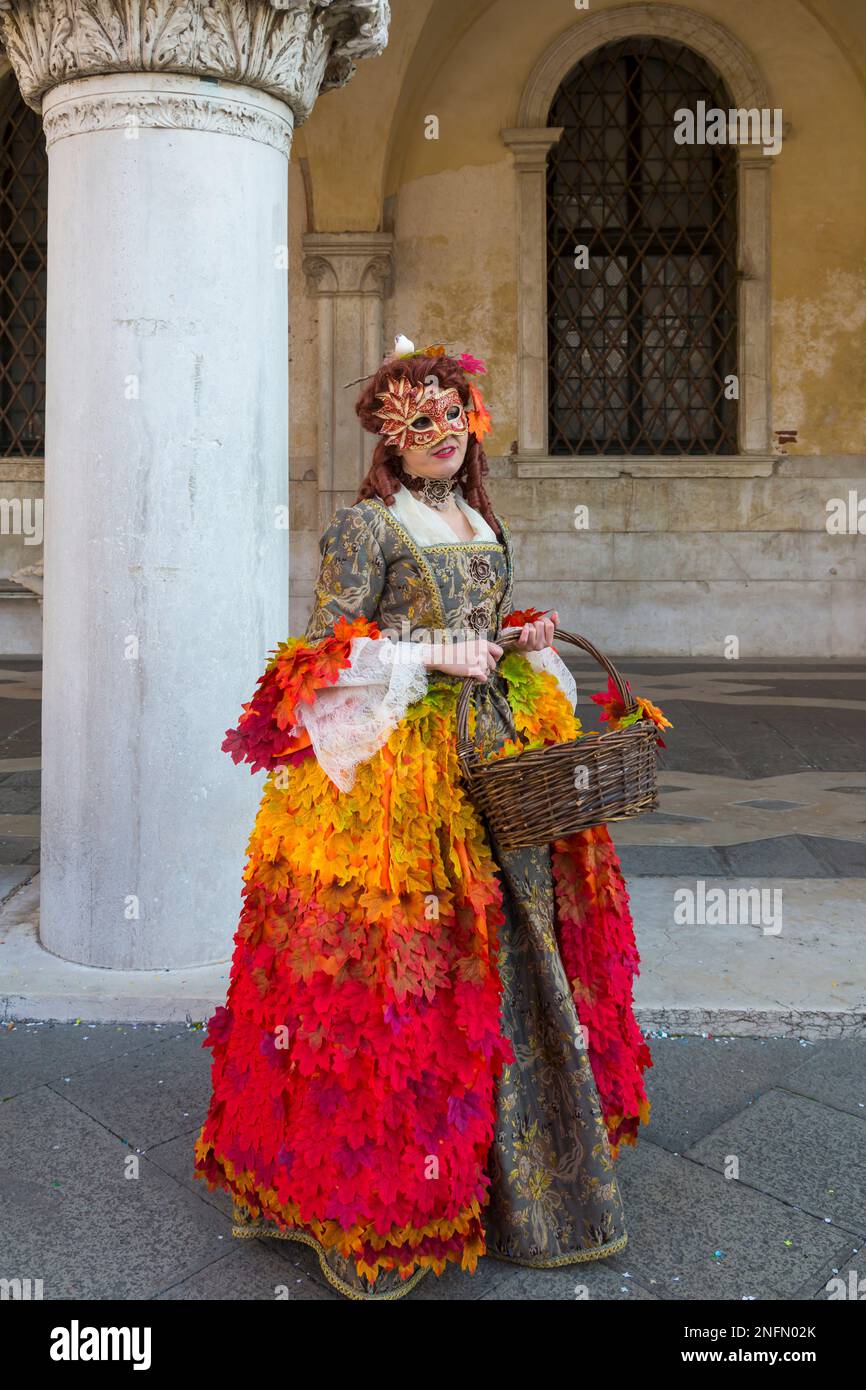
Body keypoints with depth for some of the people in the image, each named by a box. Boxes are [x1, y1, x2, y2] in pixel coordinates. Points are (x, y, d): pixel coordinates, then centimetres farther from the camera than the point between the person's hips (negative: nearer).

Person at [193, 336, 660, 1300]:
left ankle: (519, 1173, 26)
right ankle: (381, 1188, 8)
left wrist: (520, 642, 6)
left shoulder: (485, 525, 17)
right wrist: (434, 656, -15)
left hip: (495, 753, 7)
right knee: (402, 967, -7)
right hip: (394, 767, -7)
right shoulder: (365, 526, -5)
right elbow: (326, 650, -10)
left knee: (511, 949, 10)